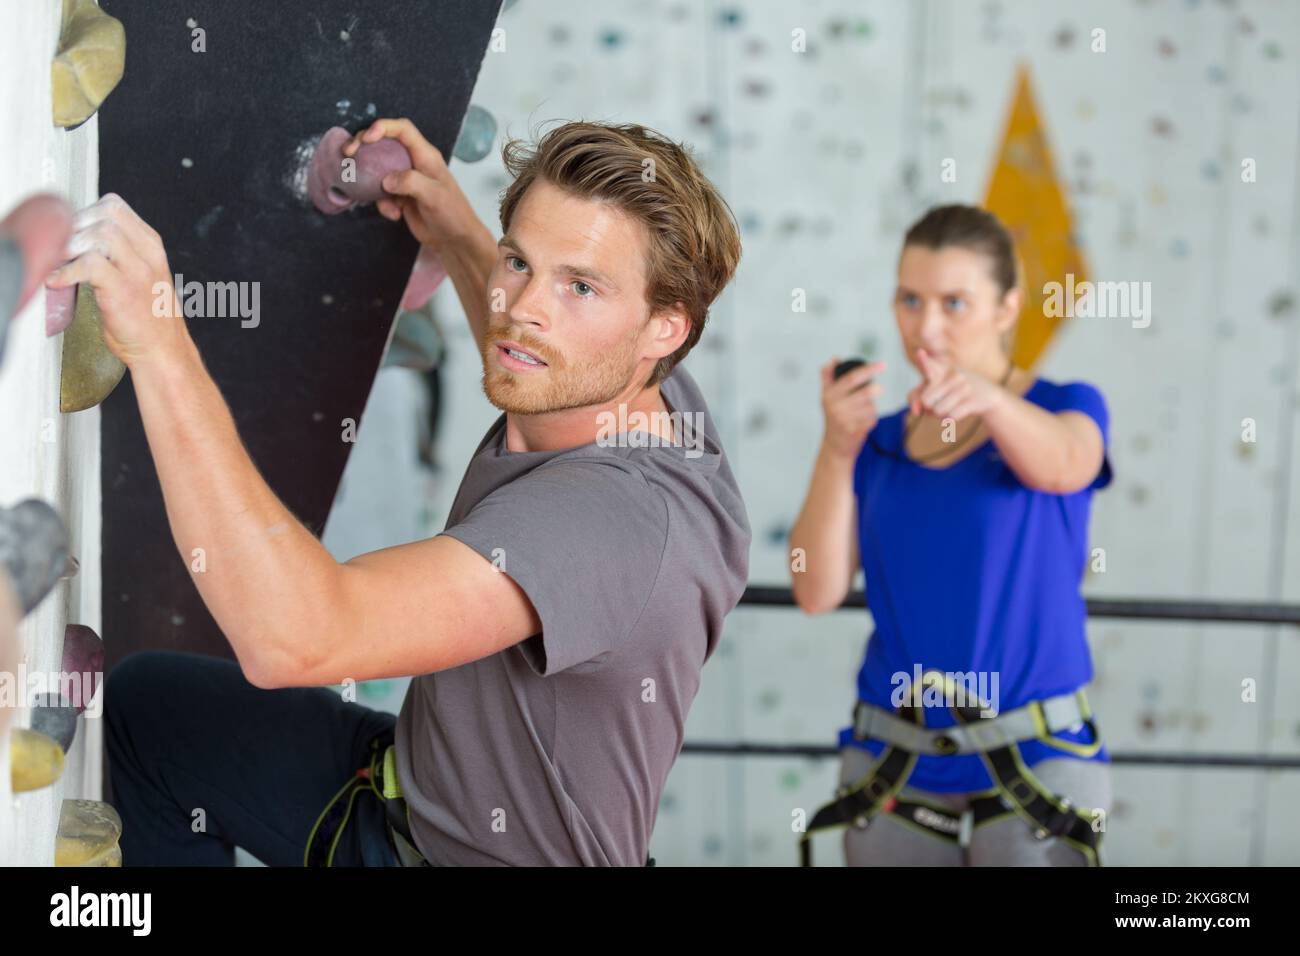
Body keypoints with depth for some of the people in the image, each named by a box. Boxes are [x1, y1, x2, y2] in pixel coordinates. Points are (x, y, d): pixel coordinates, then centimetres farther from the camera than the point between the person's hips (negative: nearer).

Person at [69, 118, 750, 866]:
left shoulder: (627, 514, -36)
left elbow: (293, 638, -46)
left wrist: (160, 347, -45)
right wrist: (456, 233, 10)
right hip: (413, 783, 8)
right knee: (145, 699, 17)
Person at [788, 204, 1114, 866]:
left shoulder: (1068, 408, 0)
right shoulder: (880, 443, 10)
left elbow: (1059, 466, -25)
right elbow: (817, 591, -3)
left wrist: (990, 397, -45)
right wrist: (837, 451, -16)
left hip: (1034, 763, -3)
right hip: (891, 764, 3)